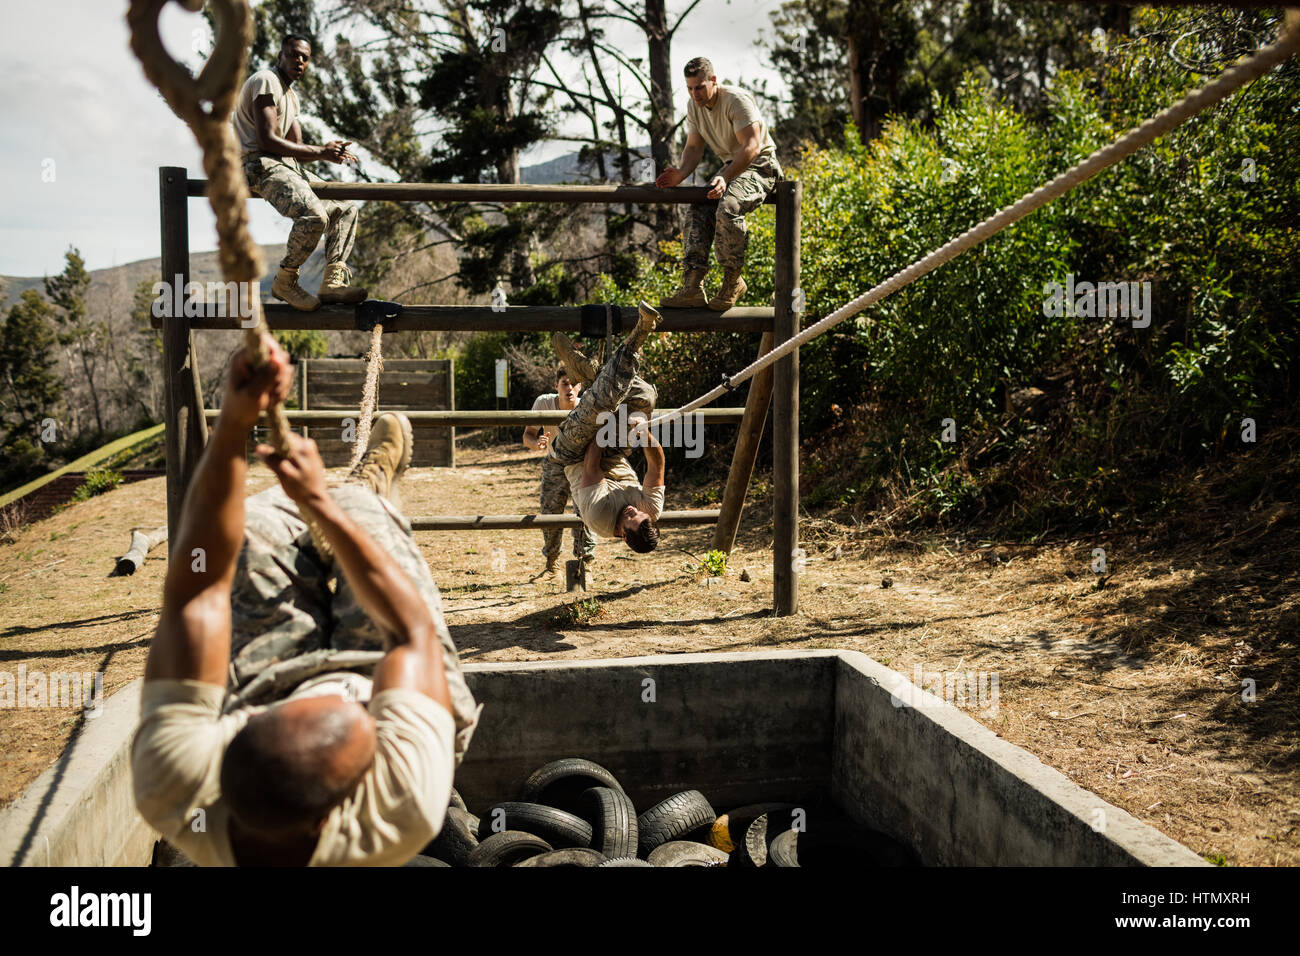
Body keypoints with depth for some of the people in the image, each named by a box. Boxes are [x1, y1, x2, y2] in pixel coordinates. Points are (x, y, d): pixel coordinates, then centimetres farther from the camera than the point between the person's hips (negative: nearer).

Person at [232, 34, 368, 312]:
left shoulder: (290, 95, 22)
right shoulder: (266, 81, -9)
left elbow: (295, 147, 17)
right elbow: (267, 140, -19)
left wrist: (328, 150, -4)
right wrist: (319, 152, -14)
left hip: (286, 164, 10)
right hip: (261, 165, -10)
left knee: (345, 208, 9)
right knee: (314, 215, -31)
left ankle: (332, 283, -1)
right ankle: (284, 282, -13)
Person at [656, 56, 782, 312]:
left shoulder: (736, 99, -20)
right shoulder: (694, 106, 4)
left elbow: (752, 147, -26)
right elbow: (694, 147, 8)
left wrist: (725, 178, -37)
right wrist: (681, 173, -14)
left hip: (760, 166, -8)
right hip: (731, 165, 8)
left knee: (728, 208, -33)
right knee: (698, 212, -13)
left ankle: (733, 281, -16)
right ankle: (693, 288, -17)